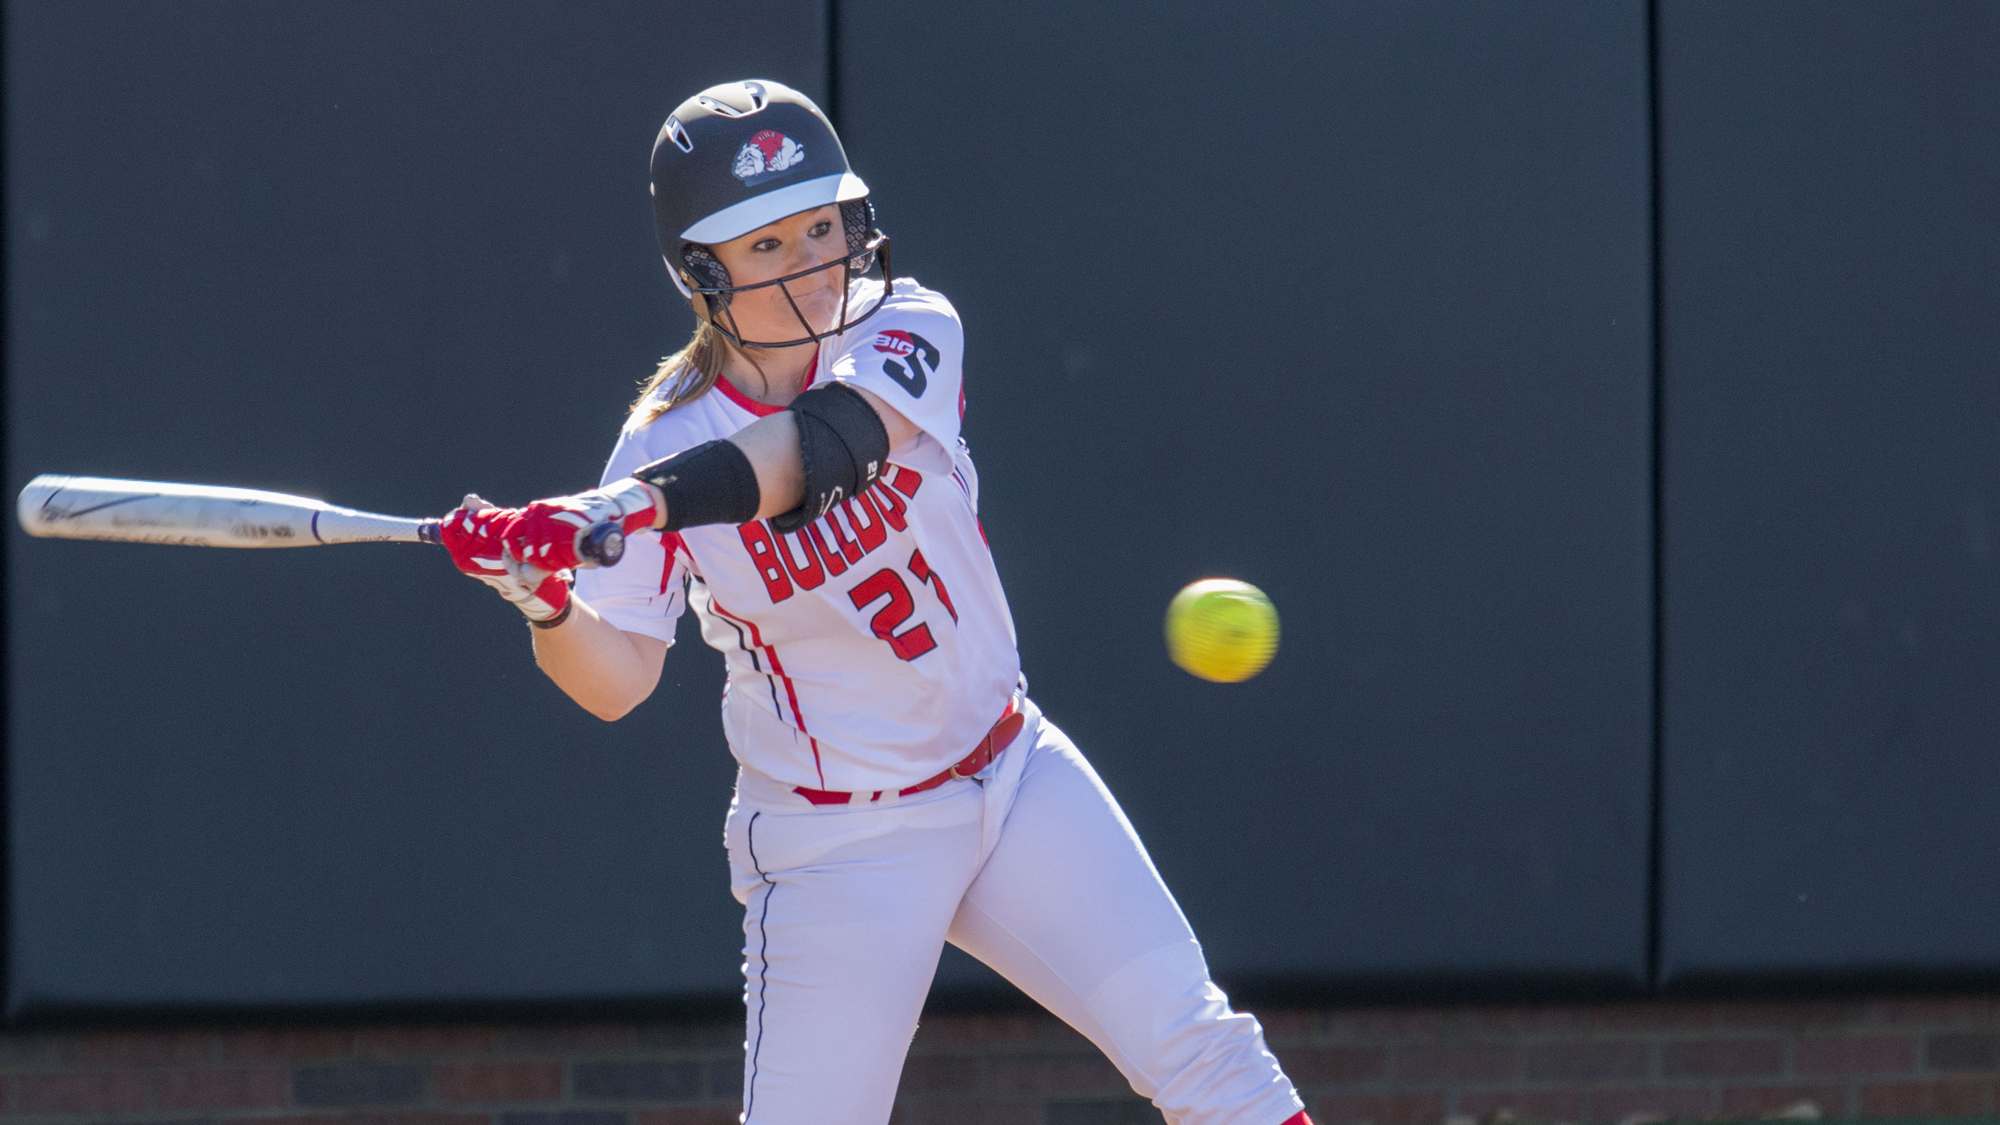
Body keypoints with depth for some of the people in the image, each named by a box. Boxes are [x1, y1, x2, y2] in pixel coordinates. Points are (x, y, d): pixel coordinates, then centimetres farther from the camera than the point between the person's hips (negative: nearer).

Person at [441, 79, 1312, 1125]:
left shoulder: (905, 330, -9)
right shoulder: (666, 442, -12)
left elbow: (816, 449, -31)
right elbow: (616, 680, -17)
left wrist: (622, 510, -45)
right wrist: (548, 603, -40)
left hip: (1015, 780, 3)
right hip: (840, 838, -3)